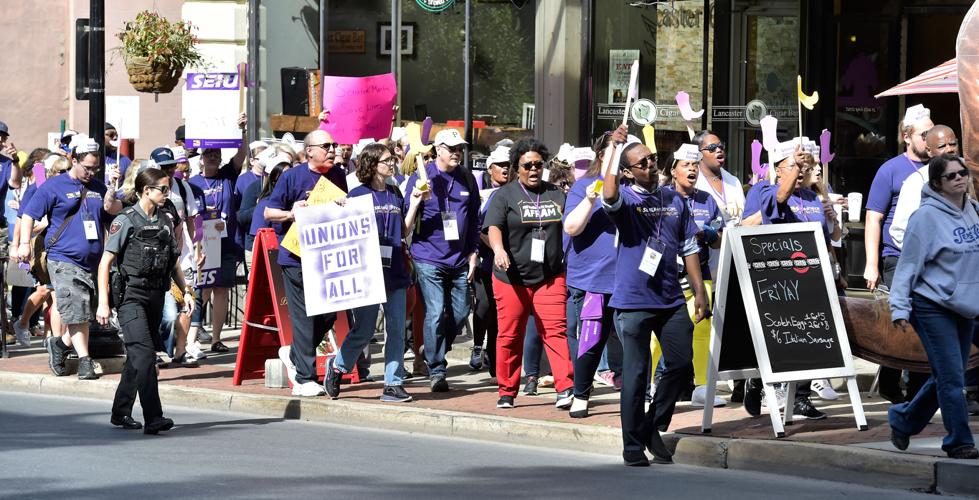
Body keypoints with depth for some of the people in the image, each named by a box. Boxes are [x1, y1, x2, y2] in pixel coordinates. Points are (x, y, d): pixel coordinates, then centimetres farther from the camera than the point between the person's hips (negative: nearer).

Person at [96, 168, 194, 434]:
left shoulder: (166, 222, 14)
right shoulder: (126, 221, -6)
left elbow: (174, 263, 24)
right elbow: (105, 263, -6)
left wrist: (186, 290, 11)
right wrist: (103, 302, -12)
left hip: (156, 297, 7)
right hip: (131, 295, -7)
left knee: (136, 357, 12)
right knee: (144, 354, -16)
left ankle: (121, 412, 23)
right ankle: (153, 418, -21)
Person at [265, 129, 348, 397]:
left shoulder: (338, 176, 11)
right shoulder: (292, 177, -5)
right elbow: (269, 212, -1)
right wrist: (291, 214, -19)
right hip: (297, 257, -5)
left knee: (329, 313, 5)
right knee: (304, 316, -5)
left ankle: (295, 355, 28)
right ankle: (304, 379, 0)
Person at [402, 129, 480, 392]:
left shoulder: (467, 178, 9)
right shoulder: (422, 177, -4)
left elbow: (474, 219, 16)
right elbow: (406, 215, -4)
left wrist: (472, 252, 11)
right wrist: (418, 198, -23)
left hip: (459, 260, 5)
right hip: (429, 258, -5)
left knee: (460, 313, 9)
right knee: (435, 313, -10)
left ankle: (434, 352, 32)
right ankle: (436, 370, -3)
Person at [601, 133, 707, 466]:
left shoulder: (674, 200, 12)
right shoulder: (626, 199, -4)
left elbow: (689, 247, 16)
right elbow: (609, 196, -31)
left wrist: (699, 290, 11)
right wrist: (613, 149, -28)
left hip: (671, 300, 5)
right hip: (634, 301, -5)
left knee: (682, 367, 6)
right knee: (635, 373, -1)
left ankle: (653, 427, 24)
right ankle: (633, 445, 7)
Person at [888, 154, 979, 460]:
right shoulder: (927, 216, -13)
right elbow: (908, 264, -12)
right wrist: (900, 307, -15)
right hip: (932, 306, -7)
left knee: (948, 377, 13)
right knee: (952, 376, -8)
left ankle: (903, 420, 31)